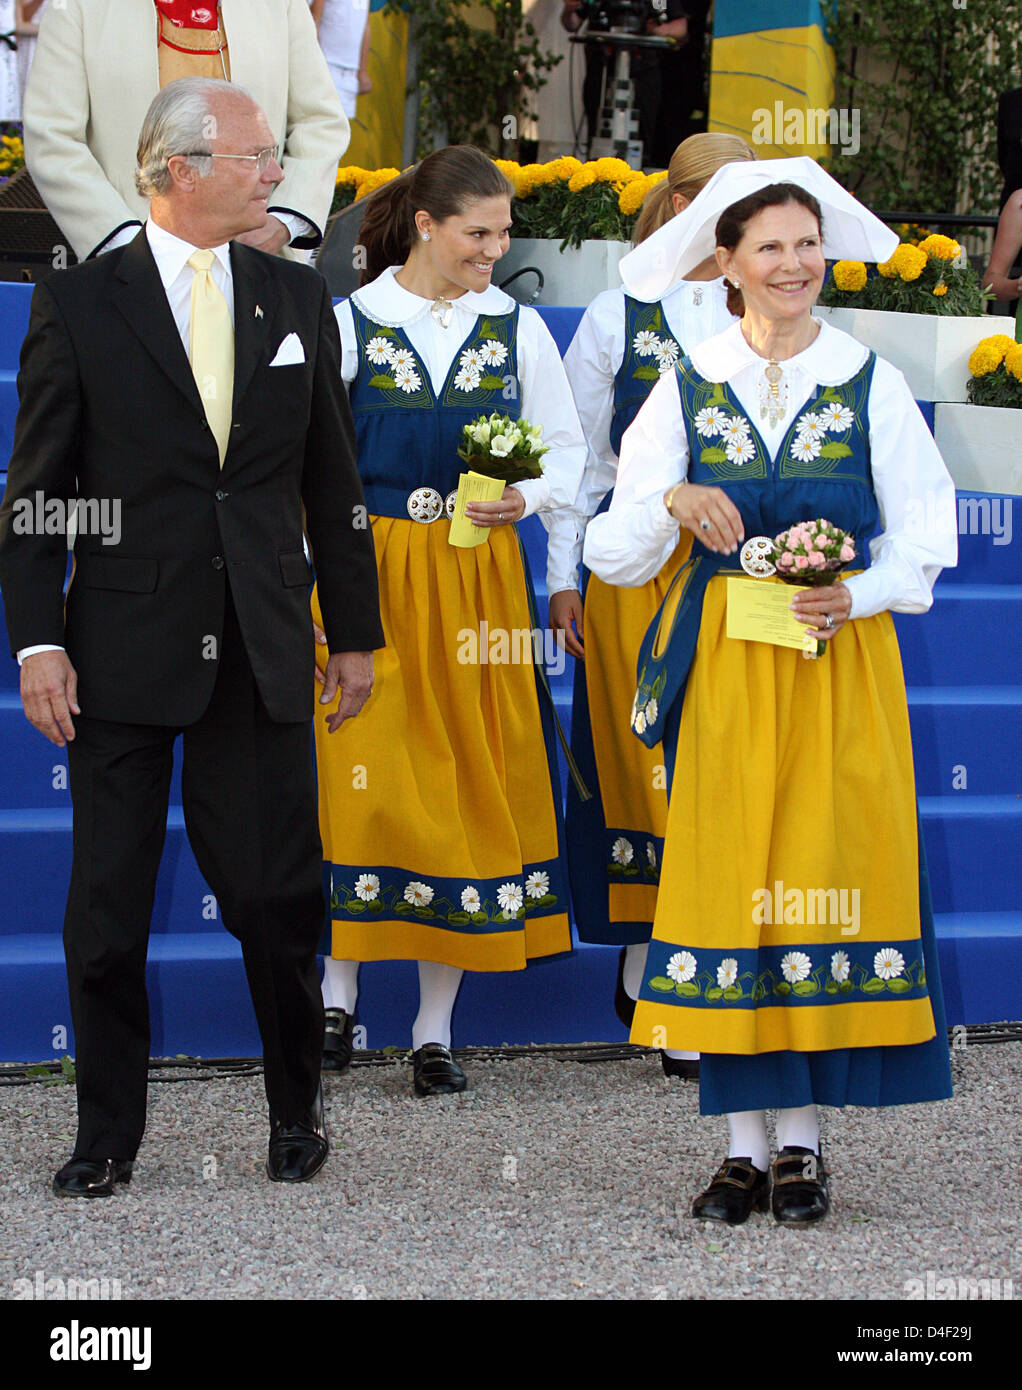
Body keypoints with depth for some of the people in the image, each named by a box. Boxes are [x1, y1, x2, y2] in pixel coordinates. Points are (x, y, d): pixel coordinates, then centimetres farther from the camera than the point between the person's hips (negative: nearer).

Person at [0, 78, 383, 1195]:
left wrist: (355, 633, 12)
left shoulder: (297, 300, 9)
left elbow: (331, 480, 13)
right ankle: (109, 1133, 17)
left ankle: (296, 1113, 22)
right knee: (107, 905, 4)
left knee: (280, 895, 4)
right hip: (125, 651, -2)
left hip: (263, 650, 2)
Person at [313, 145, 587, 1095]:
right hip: (369, 579, -2)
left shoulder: (519, 329, 6)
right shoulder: (349, 322, 0)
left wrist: (525, 497, -8)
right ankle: (339, 996, 10)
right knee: (364, 778, -7)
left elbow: (567, 450, 12)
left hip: (480, 581, 2)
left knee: (469, 782, 1)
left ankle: (436, 1027, 9)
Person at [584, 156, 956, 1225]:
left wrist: (856, 595, -14)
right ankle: (746, 1139, 4)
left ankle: (803, 1138, 5)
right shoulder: (688, 387, 5)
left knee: (826, 874, -2)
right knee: (727, 877, -2)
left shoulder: (870, 383, 3)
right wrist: (672, 503, -17)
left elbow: (920, 541, 3)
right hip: (725, 666, 1)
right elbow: (618, 554, 3)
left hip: (842, 662, -1)